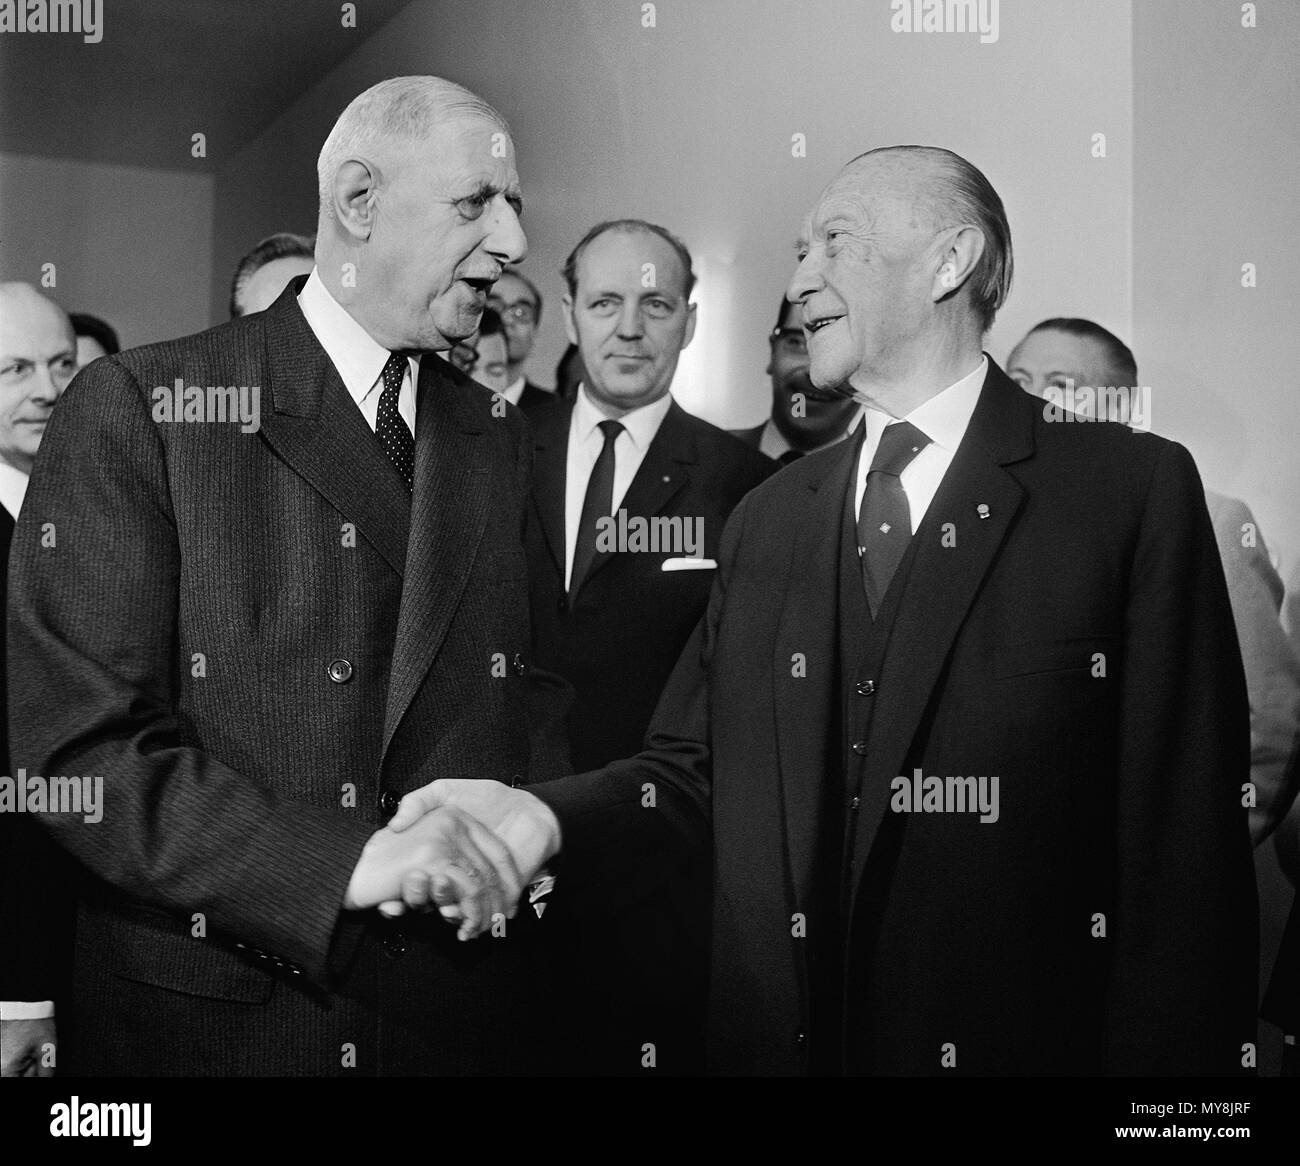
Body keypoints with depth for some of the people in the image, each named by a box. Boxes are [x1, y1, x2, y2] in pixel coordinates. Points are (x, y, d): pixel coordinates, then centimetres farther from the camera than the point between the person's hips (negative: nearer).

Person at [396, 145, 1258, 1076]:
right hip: (772, 1037, 5)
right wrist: (547, 817, -13)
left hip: (1021, 1042, -4)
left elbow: (1186, 844, -11)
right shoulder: (767, 518, 8)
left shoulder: (1137, 488, -8)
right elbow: (690, 769, 5)